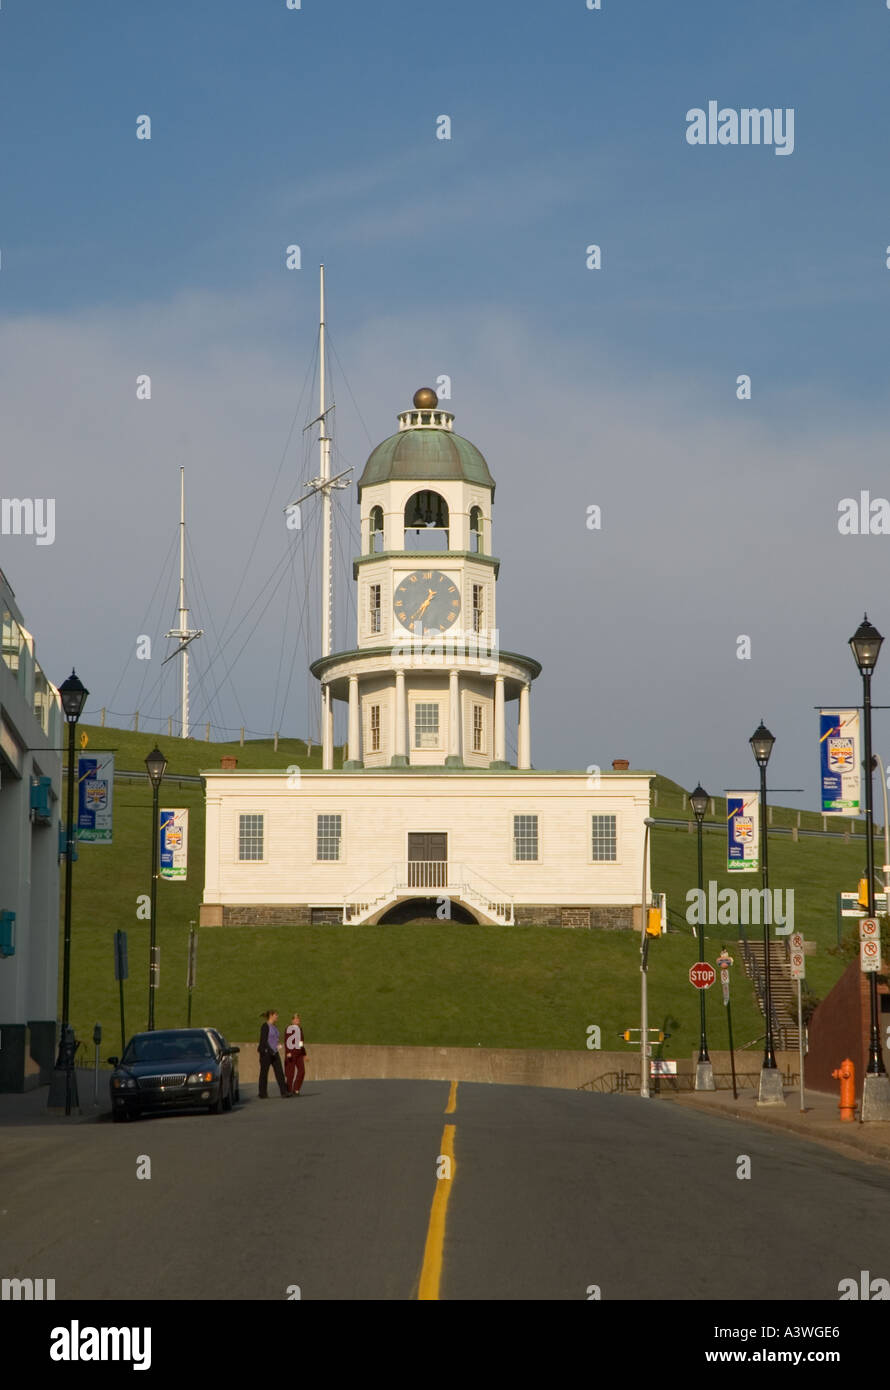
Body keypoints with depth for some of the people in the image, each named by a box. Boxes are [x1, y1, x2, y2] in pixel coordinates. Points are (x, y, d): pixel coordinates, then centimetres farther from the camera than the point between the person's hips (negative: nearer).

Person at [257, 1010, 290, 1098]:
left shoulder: (273, 1027, 14)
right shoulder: (265, 1026, -11)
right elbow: (263, 1041, -17)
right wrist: (270, 1051, -22)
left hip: (274, 1053, 8)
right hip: (266, 1052, -8)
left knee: (279, 1071, -2)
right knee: (264, 1073, 1)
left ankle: (284, 1091, -8)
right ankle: (263, 1094, 7)